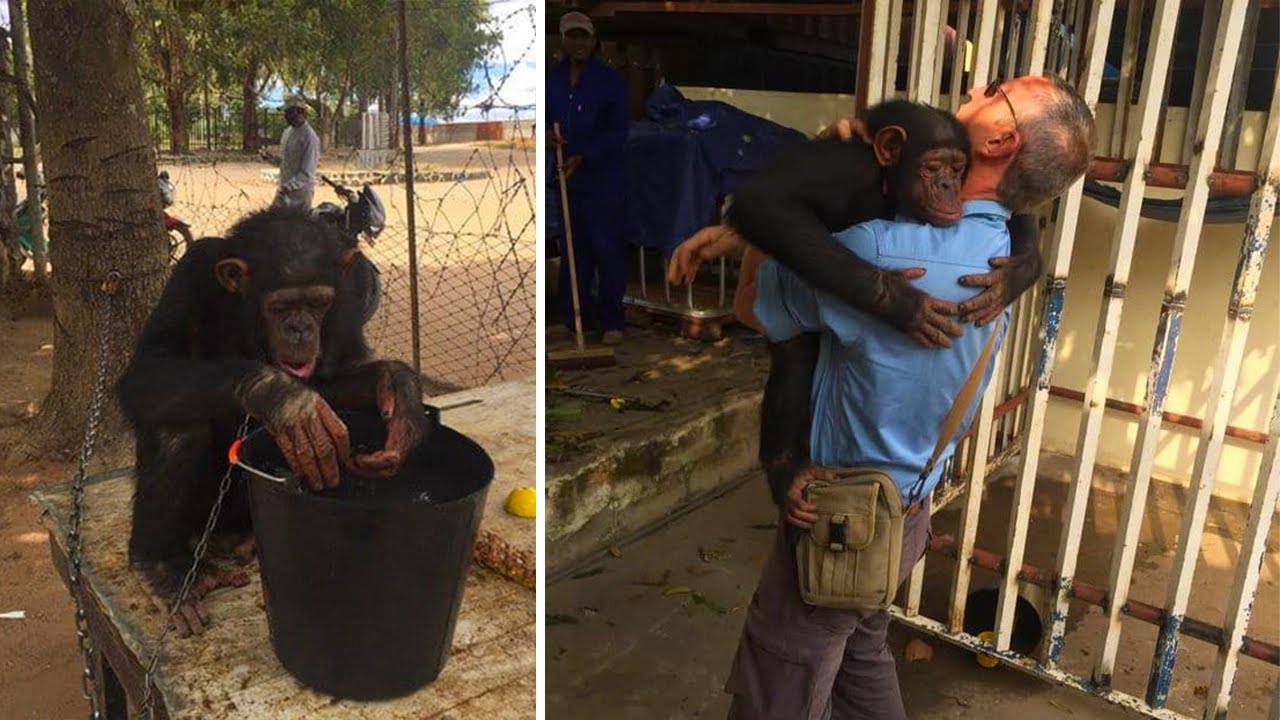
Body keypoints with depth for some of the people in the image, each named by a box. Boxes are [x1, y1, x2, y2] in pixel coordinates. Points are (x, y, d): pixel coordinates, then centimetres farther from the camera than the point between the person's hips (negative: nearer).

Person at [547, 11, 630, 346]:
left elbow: (617, 132, -8)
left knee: (607, 248, -3)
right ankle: (575, 317, 21)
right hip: (567, 178, 5)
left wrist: (584, 157, -18)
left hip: (604, 178, -5)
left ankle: (612, 321, 5)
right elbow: (546, 119, 16)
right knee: (573, 247, 11)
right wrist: (549, 135, -8)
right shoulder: (552, 79, 9)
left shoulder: (610, 79, -4)